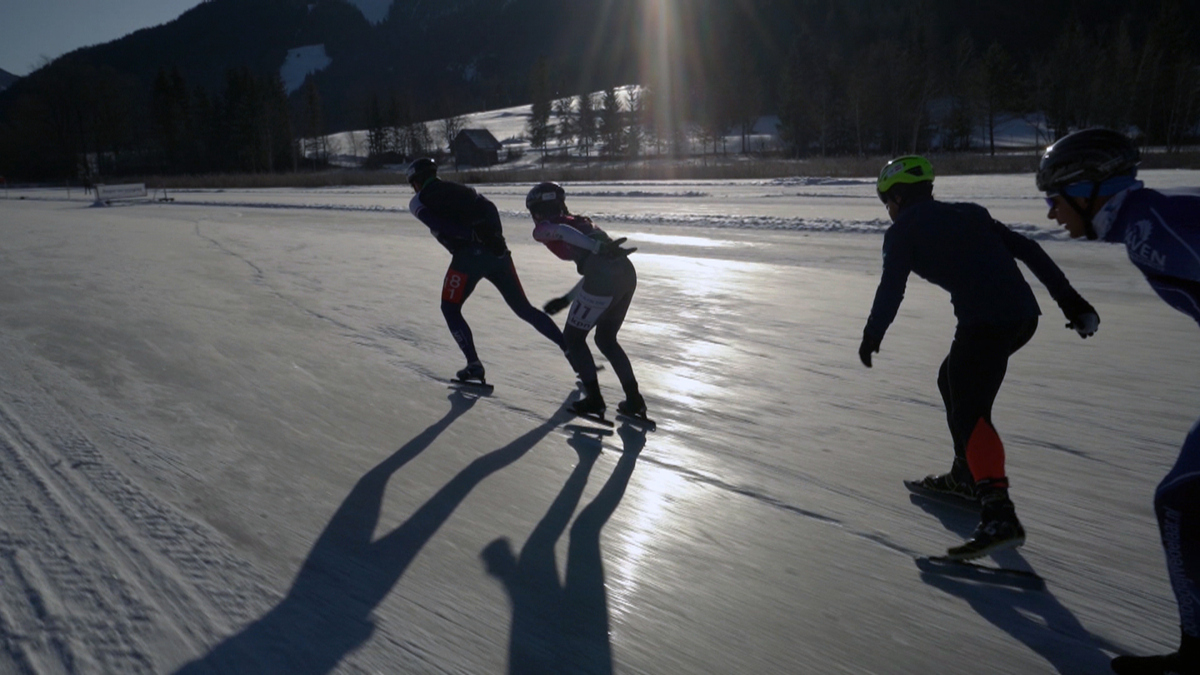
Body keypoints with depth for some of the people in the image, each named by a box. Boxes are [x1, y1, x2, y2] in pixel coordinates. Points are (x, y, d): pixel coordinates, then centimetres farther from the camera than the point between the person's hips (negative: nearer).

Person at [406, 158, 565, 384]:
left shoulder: (418, 201, 12)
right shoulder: (459, 189, 27)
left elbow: (440, 224, -9)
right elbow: (489, 207, 10)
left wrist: (472, 234, -15)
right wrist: (496, 236, 0)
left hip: (468, 256, -5)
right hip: (497, 252, 5)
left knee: (450, 309, 16)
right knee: (524, 308, 12)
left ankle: (474, 366, 7)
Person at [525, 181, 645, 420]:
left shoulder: (542, 229, 11)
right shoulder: (577, 221, 32)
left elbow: (561, 231, -14)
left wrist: (598, 247, -26)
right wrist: (567, 299, 32)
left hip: (603, 281, -7)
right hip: (627, 273, 7)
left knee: (572, 338, 14)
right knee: (606, 339, 24)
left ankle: (594, 399, 15)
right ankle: (634, 400, 21)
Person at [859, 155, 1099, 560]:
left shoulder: (904, 231, 6)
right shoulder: (968, 213, 24)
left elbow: (891, 289, 1)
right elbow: (1028, 249, 18)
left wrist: (872, 336, 15)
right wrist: (1069, 299, 17)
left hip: (984, 321, -8)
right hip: (1024, 314, 8)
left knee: (968, 413, -11)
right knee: (953, 380, 24)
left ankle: (999, 515, -24)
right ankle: (967, 476, 33)